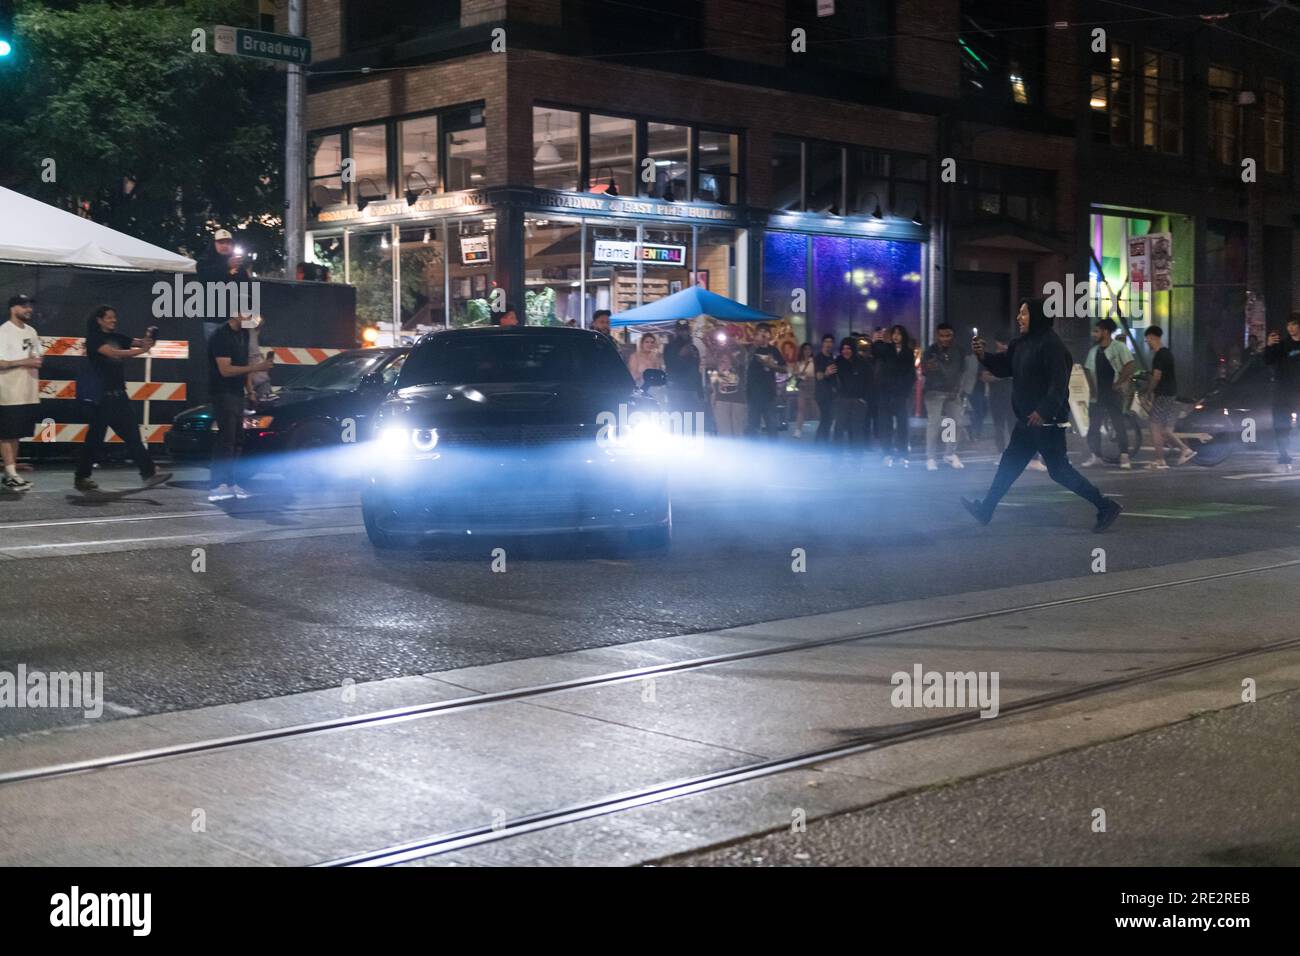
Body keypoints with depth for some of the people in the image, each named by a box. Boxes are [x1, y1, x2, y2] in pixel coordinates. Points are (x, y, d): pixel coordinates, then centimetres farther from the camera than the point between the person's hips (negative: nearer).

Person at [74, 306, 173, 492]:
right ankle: (81, 477, 9)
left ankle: (149, 473, 3)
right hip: (101, 396, -6)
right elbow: (114, 353, -22)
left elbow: (138, 343, 4)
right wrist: (141, 351, -29)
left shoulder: (117, 337, 14)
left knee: (132, 434, 3)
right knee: (96, 437, -2)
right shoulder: (94, 338, -7)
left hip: (118, 394, 7)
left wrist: (148, 340, -18)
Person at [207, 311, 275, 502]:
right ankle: (216, 486, -15)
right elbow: (225, 370, -20)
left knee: (236, 439, 7)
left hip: (237, 392, 9)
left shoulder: (243, 334, 13)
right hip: (223, 393, -9)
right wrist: (254, 368, -22)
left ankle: (229, 482, 12)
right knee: (226, 439, -13)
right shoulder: (222, 336, -14)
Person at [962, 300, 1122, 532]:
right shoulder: (1021, 343, 11)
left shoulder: (1051, 344, -17)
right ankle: (986, 510, 23)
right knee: (1009, 464, 14)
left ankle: (1105, 506, 2)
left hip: (1047, 420, -10)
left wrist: (1044, 411, -31)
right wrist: (983, 356, 1)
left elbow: (1059, 382, -24)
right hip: (1028, 419, 10)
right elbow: (1004, 367, 18)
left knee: (1059, 470, -6)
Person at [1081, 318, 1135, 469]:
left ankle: (1124, 456, -4)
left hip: (1113, 393, -6)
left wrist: (1118, 383, -14)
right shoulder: (1093, 350, 13)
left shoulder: (1119, 347, -6)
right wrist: (1091, 385, 6)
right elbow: (1087, 369, 21)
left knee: (1119, 424, -6)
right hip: (1097, 394, 6)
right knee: (1093, 425, 5)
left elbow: (1130, 366, -13)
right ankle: (1095, 455, 13)